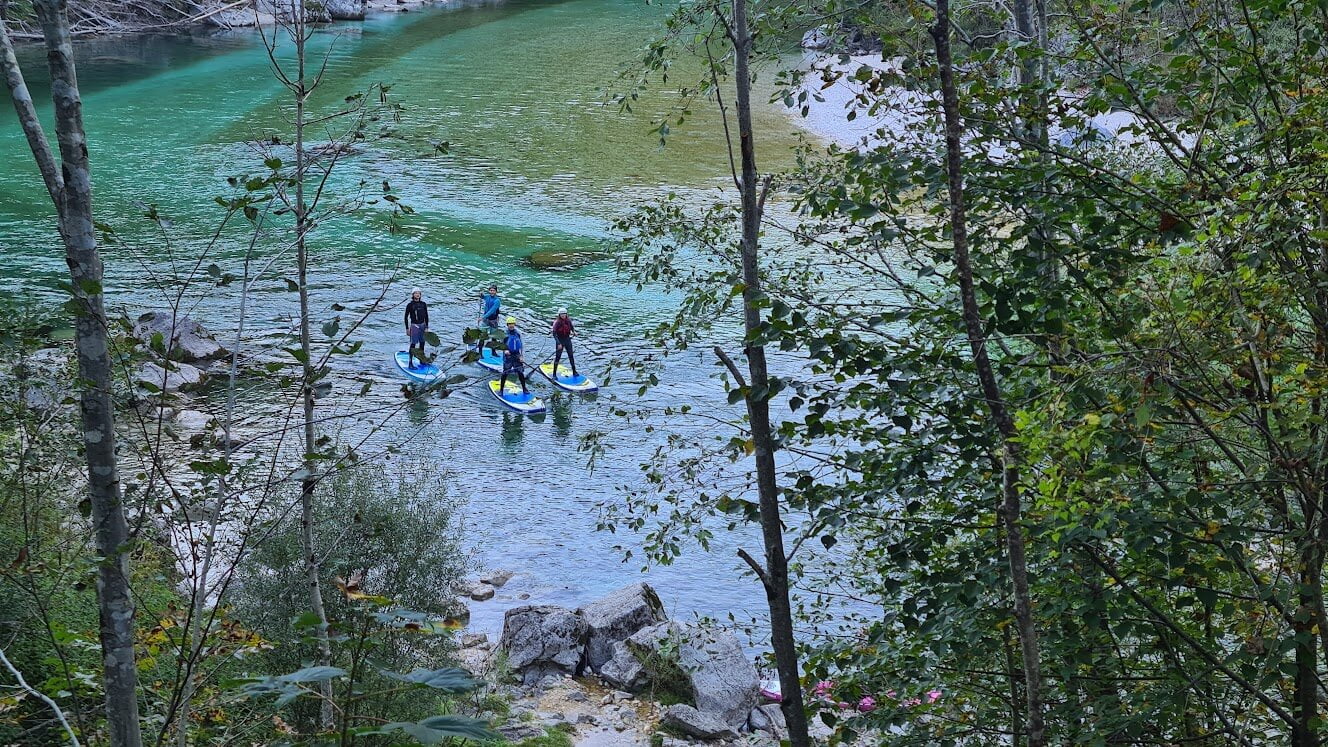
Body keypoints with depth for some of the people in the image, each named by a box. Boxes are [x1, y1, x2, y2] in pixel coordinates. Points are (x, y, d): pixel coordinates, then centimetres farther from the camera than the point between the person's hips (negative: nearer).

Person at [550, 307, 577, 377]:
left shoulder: (568, 320, -3)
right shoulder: (557, 322, -19)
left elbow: (572, 327, 19)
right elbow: (554, 334, -20)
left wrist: (574, 332, -1)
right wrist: (558, 343, -26)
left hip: (567, 339, 4)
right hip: (560, 340, -4)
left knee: (571, 356, 9)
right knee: (558, 357, -2)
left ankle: (574, 371, 21)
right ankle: (554, 374, 6)